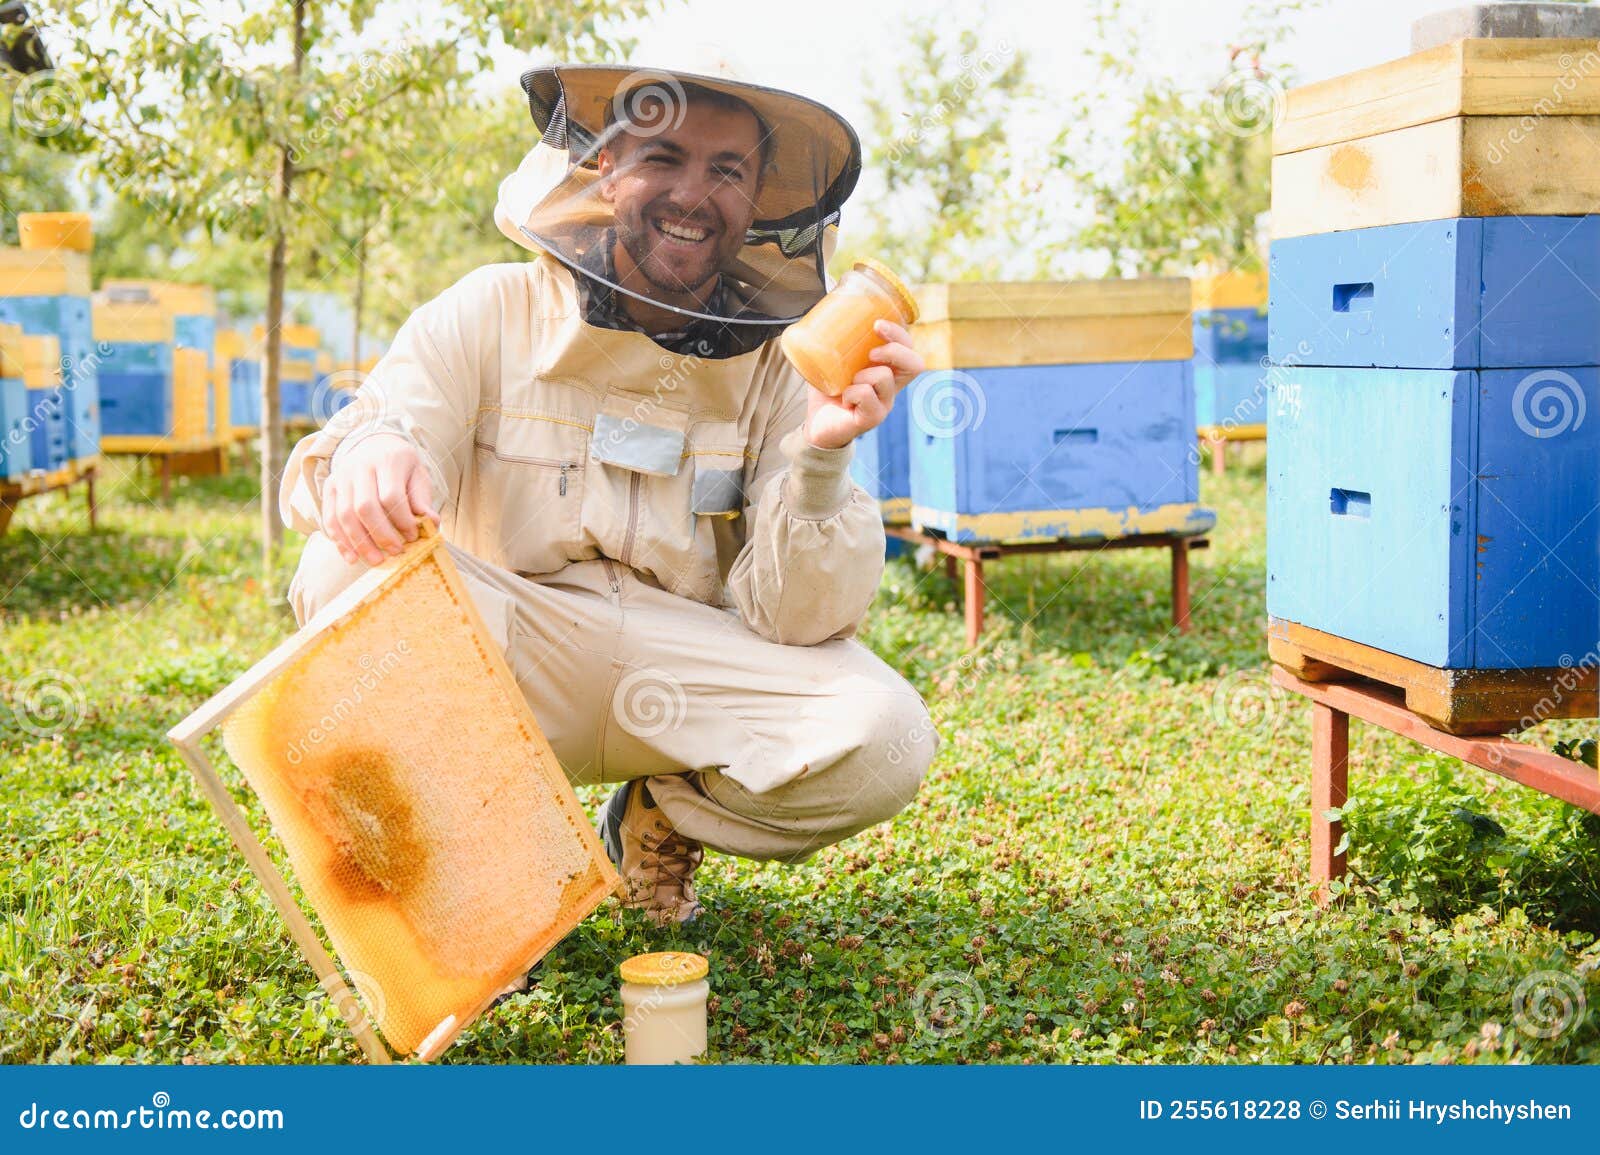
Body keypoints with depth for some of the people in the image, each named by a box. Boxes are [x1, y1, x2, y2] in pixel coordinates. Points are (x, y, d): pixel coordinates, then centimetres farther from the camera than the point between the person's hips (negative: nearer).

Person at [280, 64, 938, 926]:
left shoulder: (776, 366, -3)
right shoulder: (492, 313, -5)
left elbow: (792, 620, -10)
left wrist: (822, 456, -27)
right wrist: (371, 450, -40)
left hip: (683, 676, 1)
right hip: (490, 661, -1)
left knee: (883, 739, -24)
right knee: (355, 563, -29)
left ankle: (662, 819, 8)